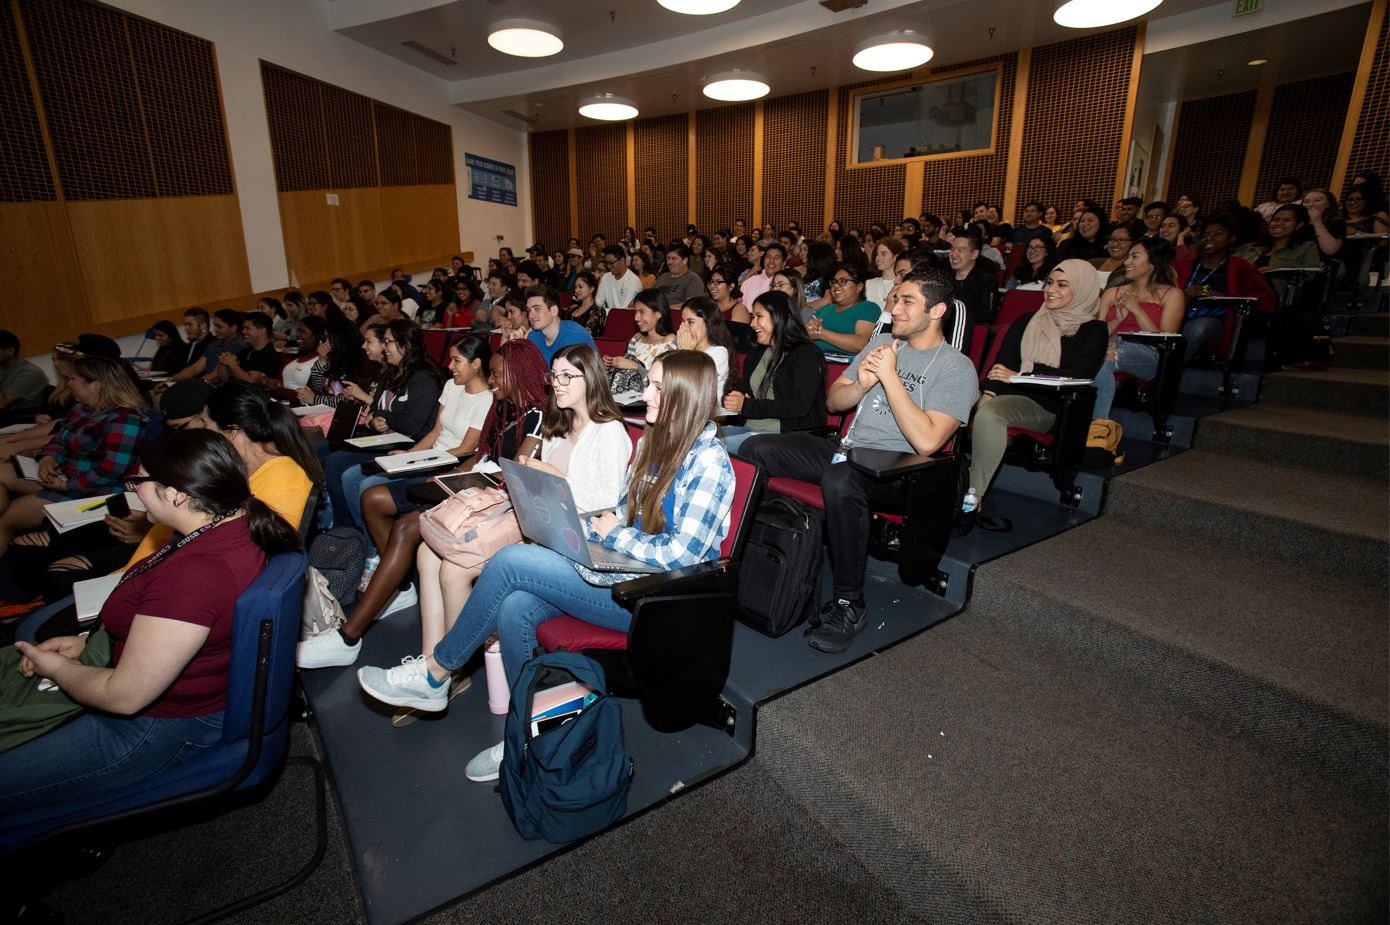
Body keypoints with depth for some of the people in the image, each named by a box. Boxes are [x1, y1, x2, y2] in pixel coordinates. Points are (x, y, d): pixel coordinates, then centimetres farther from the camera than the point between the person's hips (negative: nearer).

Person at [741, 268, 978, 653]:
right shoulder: (882, 343, 17)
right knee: (754, 448, -9)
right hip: (846, 448, 7)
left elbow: (926, 441, -19)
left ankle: (849, 603, -22)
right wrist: (861, 384, -4)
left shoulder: (956, 368, -5)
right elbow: (833, 402, 18)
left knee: (840, 481, -40)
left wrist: (890, 376, -16)